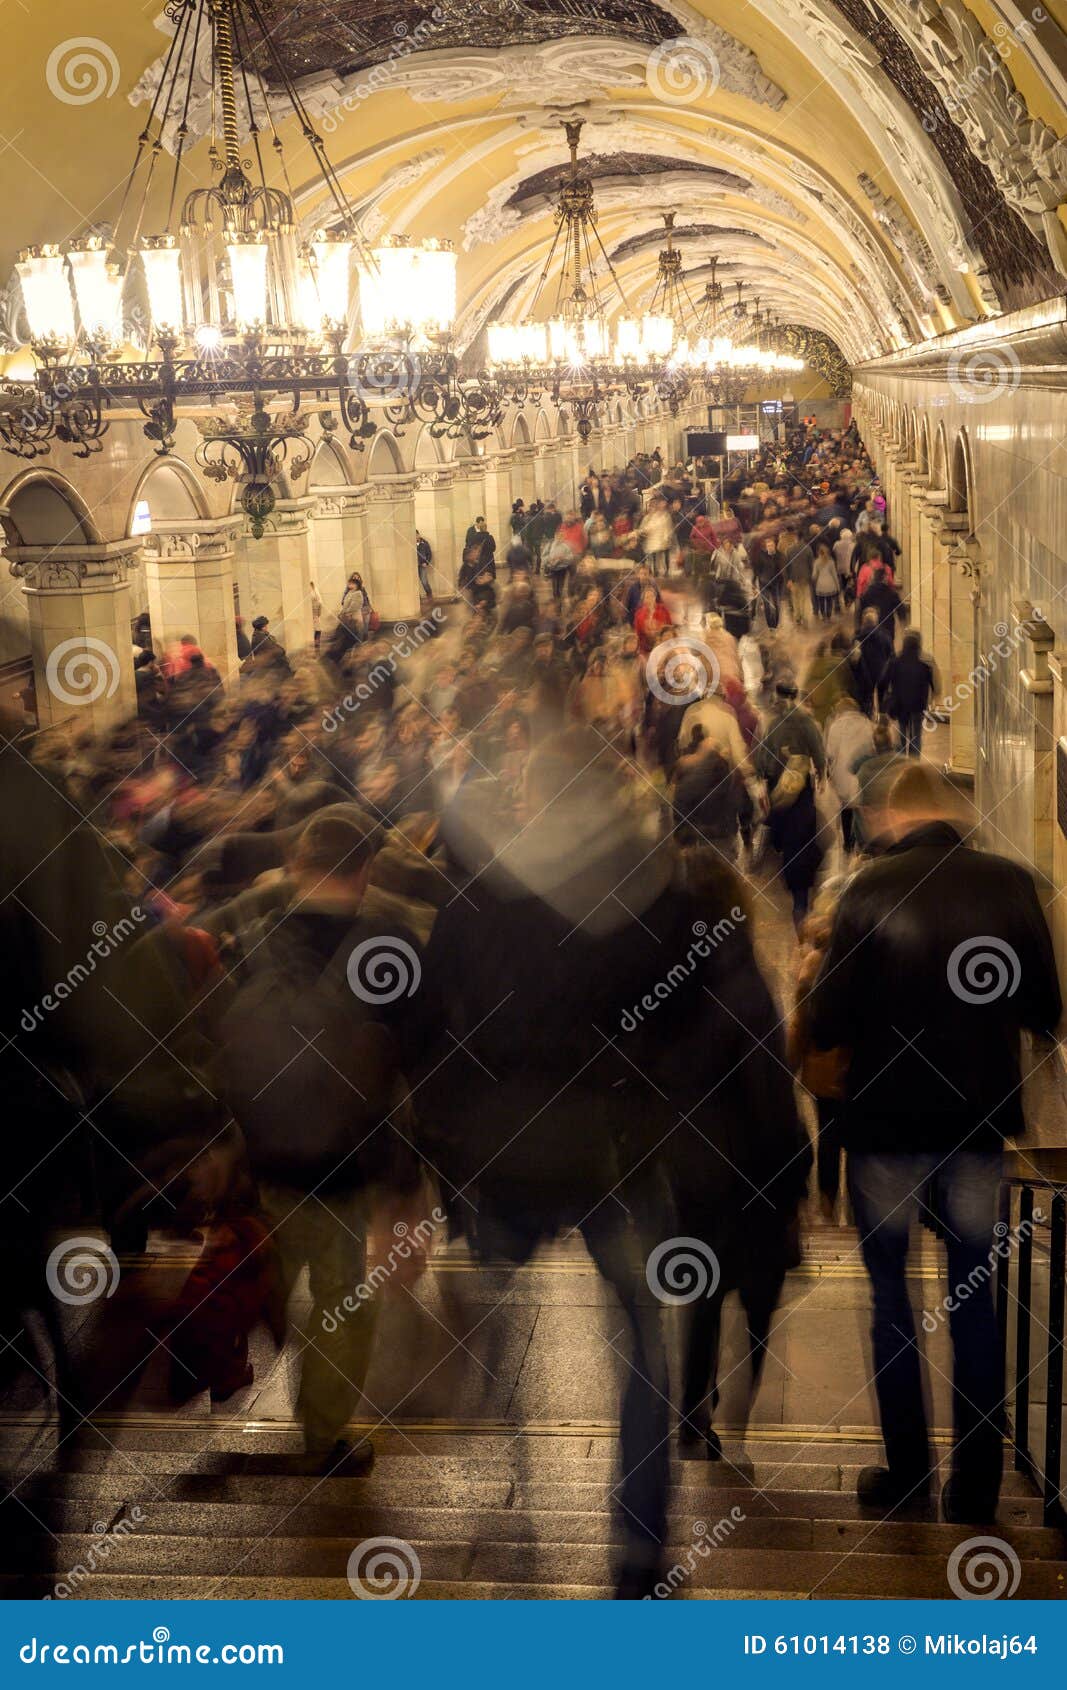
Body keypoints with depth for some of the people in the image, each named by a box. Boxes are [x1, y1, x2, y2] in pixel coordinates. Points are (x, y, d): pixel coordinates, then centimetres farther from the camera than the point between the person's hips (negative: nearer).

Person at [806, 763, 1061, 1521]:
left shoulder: (871, 890, -12)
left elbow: (828, 1024, -13)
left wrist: (822, 991, 8)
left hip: (888, 1119, -2)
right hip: (978, 1118, 2)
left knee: (892, 1293, 13)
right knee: (975, 1295, 13)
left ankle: (907, 1472, 16)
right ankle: (976, 1483, 15)